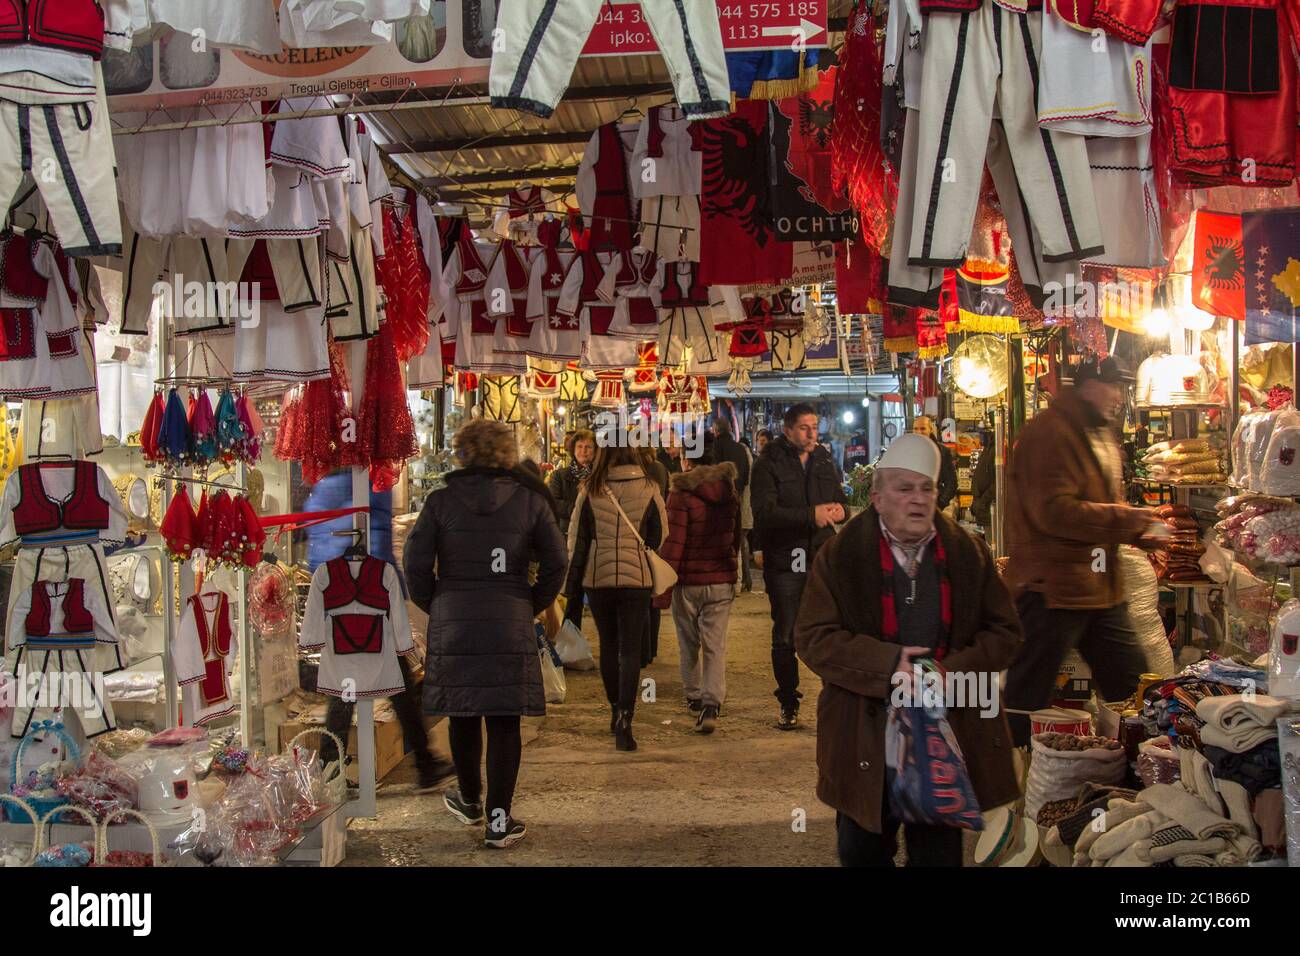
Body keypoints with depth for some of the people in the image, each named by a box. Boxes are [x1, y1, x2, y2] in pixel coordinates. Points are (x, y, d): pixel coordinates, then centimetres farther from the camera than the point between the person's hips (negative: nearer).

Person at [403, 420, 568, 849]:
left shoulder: (440, 502, -2)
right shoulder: (529, 500, 0)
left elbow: (416, 564, -4)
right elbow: (556, 561, -1)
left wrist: (434, 605, 11)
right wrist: (533, 605, 11)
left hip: (452, 623, 1)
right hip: (512, 624, 0)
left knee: (462, 715, 17)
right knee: (504, 721, 5)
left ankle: (469, 801, 34)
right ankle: (499, 820, 8)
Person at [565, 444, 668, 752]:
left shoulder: (590, 490, -2)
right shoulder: (649, 489, -3)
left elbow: (577, 538, 3)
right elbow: (660, 536, 3)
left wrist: (571, 583, 10)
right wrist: (661, 583, 15)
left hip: (597, 577, 1)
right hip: (636, 577, -1)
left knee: (608, 645, 17)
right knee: (631, 650, 1)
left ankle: (616, 712, 29)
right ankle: (624, 721, -10)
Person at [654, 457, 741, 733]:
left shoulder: (681, 494, -13)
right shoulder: (730, 494, 4)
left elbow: (672, 544, -16)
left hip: (688, 581, -3)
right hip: (722, 581, 3)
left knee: (689, 644, 15)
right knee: (716, 646, 2)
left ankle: (694, 697, 28)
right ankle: (711, 705, -12)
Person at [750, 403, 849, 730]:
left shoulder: (824, 460, 12)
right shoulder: (769, 464, -6)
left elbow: (842, 500, 19)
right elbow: (764, 513, -18)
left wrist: (839, 509, -6)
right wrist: (811, 515, -23)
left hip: (823, 558, 4)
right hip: (784, 562, -3)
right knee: (785, 638, 8)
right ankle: (788, 704, 22)